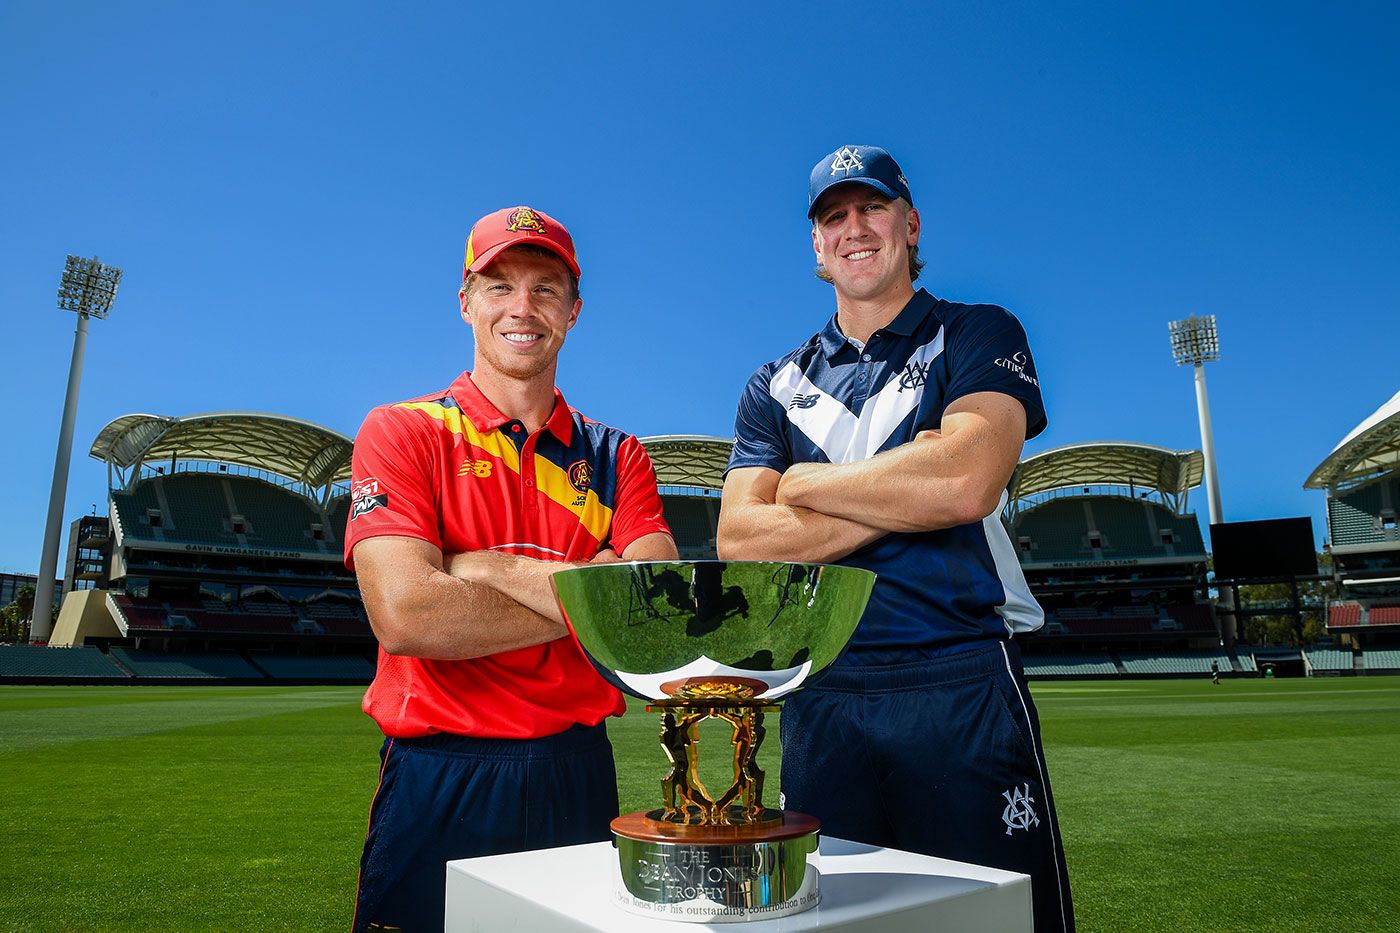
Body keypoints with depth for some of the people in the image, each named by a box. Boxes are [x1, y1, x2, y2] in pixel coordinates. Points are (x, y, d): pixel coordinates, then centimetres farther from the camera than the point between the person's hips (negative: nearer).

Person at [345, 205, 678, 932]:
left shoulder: (616, 458, 5)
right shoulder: (402, 432, -4)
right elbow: (405, 615, -18)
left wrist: (490, 569, -17)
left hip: (577, 774, 3)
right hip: (439, 784, -2)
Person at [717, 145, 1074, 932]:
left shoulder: (978, 336, 4)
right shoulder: (776, 387, 12)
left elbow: (966, 482, -15)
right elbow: (739, 541, -1)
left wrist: (806, 484, -2)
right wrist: (905, 493, -10)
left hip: (962, 688, -3)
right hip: (820, 699, 3)